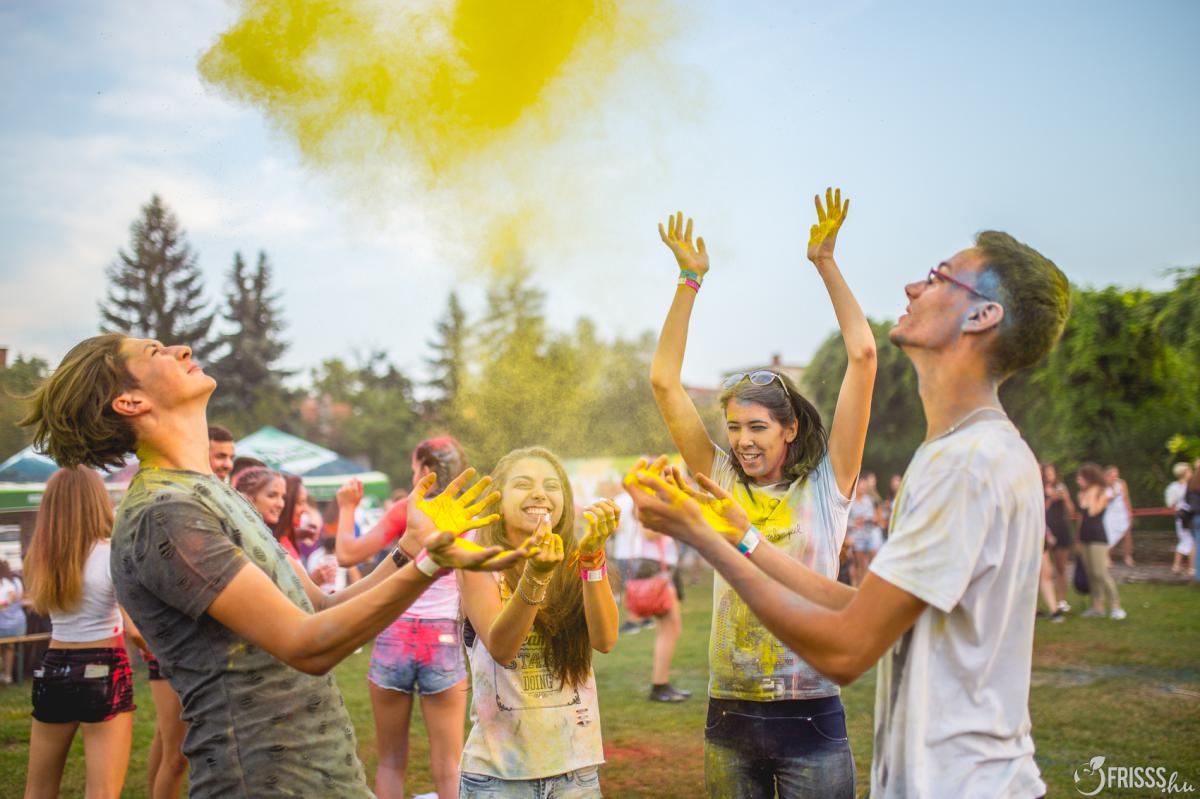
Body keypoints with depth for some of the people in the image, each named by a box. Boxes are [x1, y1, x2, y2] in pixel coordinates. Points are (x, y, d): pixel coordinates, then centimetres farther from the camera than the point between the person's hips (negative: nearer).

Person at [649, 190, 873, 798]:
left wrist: (825, 263, -7)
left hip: (810, 720, -3)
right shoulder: (722, 484, 5)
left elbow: (863, 356, -8)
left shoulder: (826, 484, -2)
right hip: (730, 721, 3)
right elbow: (663, 381, 3)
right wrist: (690, 280, 2)